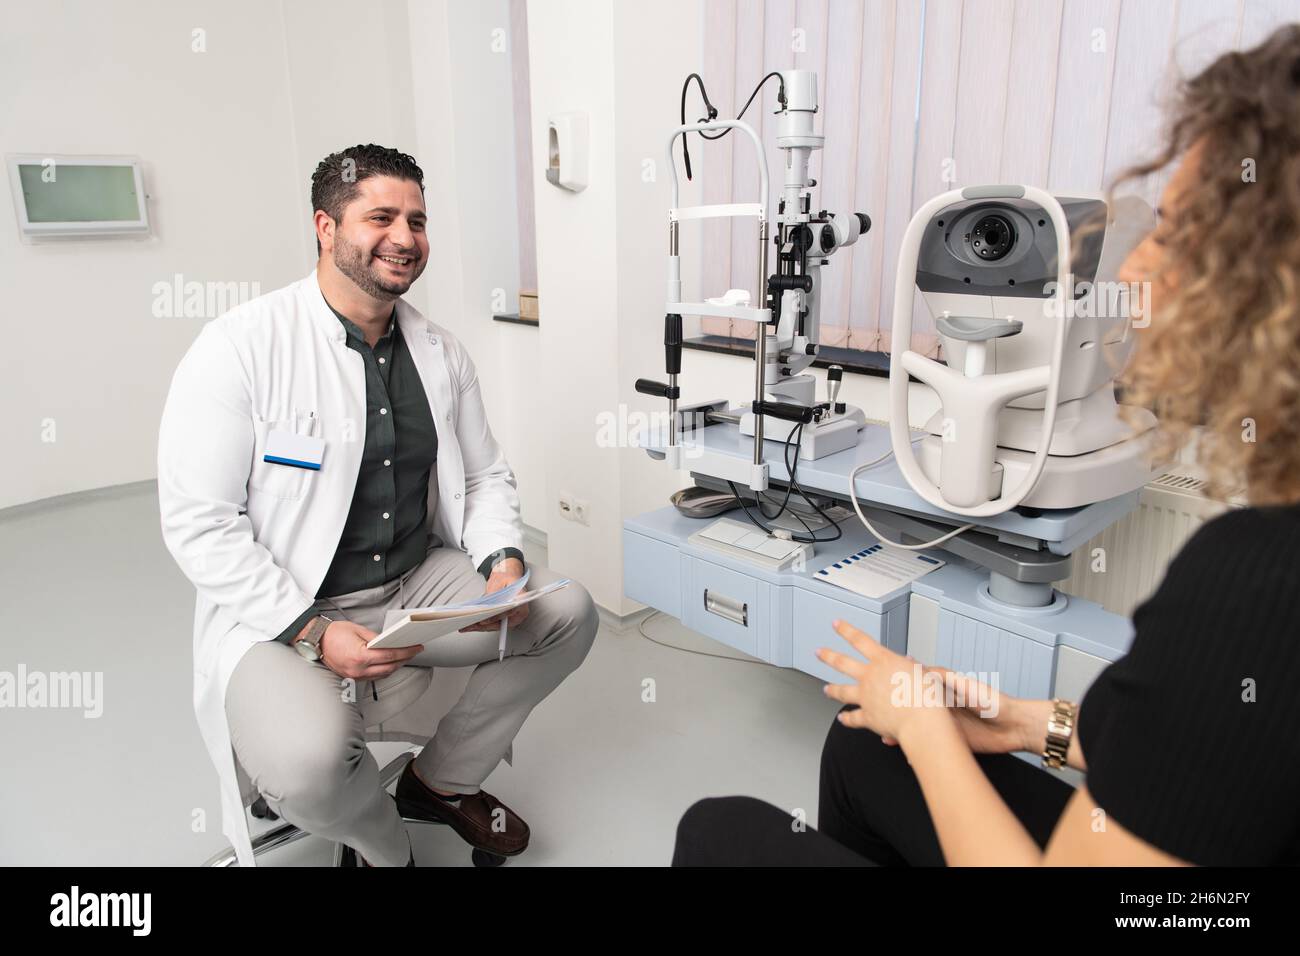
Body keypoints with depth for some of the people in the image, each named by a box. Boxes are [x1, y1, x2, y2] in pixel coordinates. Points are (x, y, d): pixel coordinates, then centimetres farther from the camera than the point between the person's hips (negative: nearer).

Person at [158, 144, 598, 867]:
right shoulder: (240, 347, -13)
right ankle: (385, 846, 7)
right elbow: (198, 521, -15)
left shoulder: (442, 352, 4)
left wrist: (504, 562, -10)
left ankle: (448, 780, 14)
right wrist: (312, 634, -23)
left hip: (421, 583, 6)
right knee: (308, 756, -33)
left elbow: (486, 475, 10)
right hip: (281, 612, -5)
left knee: (568, 612, -9)